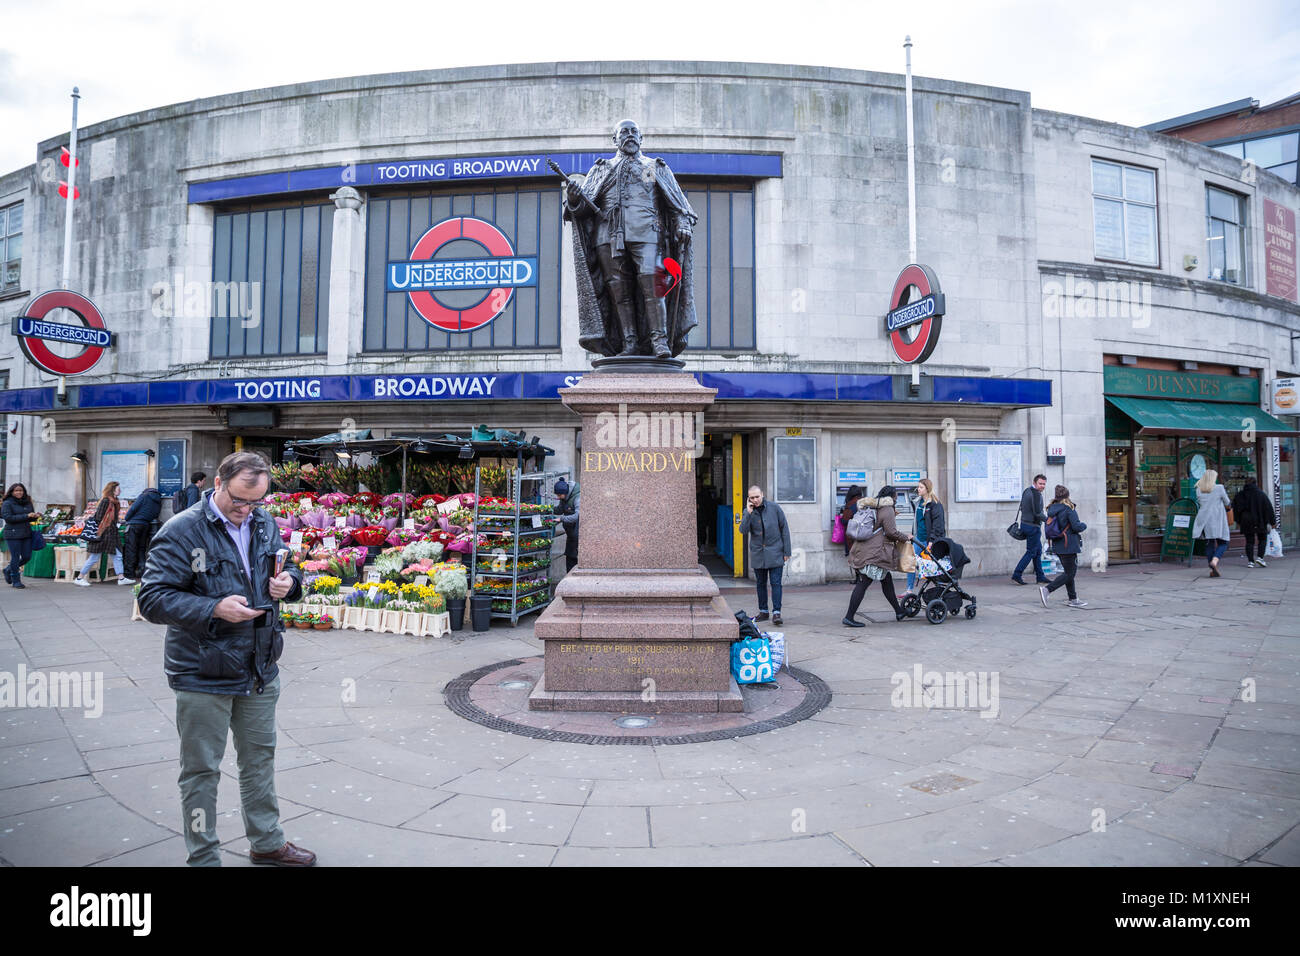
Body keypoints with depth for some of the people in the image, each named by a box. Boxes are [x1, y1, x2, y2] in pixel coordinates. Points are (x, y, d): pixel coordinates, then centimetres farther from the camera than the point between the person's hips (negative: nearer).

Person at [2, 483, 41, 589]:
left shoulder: (28, 503, 12)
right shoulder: (7, 504, -4)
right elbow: (8, 517, -15)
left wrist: (35, 516, -3)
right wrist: (26, 516, -21)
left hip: (26, 533, 6)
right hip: (13, 534, -6)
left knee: (27, 556, 5)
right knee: (15, 557, -2)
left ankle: (9, 569, 30)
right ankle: (16, 580, 8)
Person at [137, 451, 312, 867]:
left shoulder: (265, 524, 4)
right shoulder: (182, 530, -14)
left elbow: (286, 570, 18)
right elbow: (153, 599, -16)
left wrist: (288, 581, -6)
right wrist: (215, 609, -28)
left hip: (259, 670, 6)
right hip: (203, 675, -6)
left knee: (260, 757, 19)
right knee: (202, 769, 8)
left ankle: (267, 841, 37)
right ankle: (203, 858, 26)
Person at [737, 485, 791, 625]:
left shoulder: (774, 508, -3)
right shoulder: (748, 511, 1)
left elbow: (784, 529, 0)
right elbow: (743, 530, -11)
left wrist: (786, 551, -3)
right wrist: (749, 513, -20)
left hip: (775, 552, -3)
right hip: (758, 553, 3)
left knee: (776, 583, -8)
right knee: (761, 583, 10)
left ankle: (776, 612, -6)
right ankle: (763, 611, 21)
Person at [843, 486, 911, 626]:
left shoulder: (872, 507, 19)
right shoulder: (887, 509, -8)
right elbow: (891, 532, -14)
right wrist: (906, 537, 2)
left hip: (863, 551, 10)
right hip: (873, 554, -10)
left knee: (886, 579, 18)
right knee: (863, 584, -8)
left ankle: (899, 611, 28)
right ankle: (849, 618, -9)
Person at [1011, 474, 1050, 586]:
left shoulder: (1027, 490, 12)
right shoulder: (1036, 494, -18)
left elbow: (1022, 508, 18)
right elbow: (1037, 513, -23)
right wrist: (1048, 521, -11)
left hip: (1024, 523, 10)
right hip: (1032, 526, -10)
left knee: (1038, 550, 16)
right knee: (1031, 552, -2)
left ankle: (1040, 577, 20)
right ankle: (1016, 575, -3)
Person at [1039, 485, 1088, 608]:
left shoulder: (1051, 509, 5)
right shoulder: (1069, 508, -14)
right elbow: (1076, 526, -17)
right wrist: (1084, 525, 3)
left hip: (1056, 546, 7)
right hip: (1069, 545, -7)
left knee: (1070, 571, 17)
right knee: (1069, 574, -1)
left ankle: (1073, 599, 21)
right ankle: (1046, 589, -16)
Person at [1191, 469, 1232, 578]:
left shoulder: (1199, 490, 7)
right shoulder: (1219, 488, -3)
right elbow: (1227, 503, 7)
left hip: (1204, 519, 4)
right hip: (1217, 519, -4)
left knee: (1209, 543, 8)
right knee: (1223, 542, 3)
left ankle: (1212, 570, 7)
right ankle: (1214, 561, -22)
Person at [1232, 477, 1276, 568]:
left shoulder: (1240, 495, 1)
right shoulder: (1261, 494, -6)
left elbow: (1236, 509, 7)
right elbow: (1269, 508, -4)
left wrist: (1238, 521, 17)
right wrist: (1272, 521, 2)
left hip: (1246, 522, 2)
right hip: (1260, 521, -2)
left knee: (1249, 541, 7)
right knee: (1263, 539, 13)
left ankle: (1250, 561, 3)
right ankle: (1260, 557, -1)